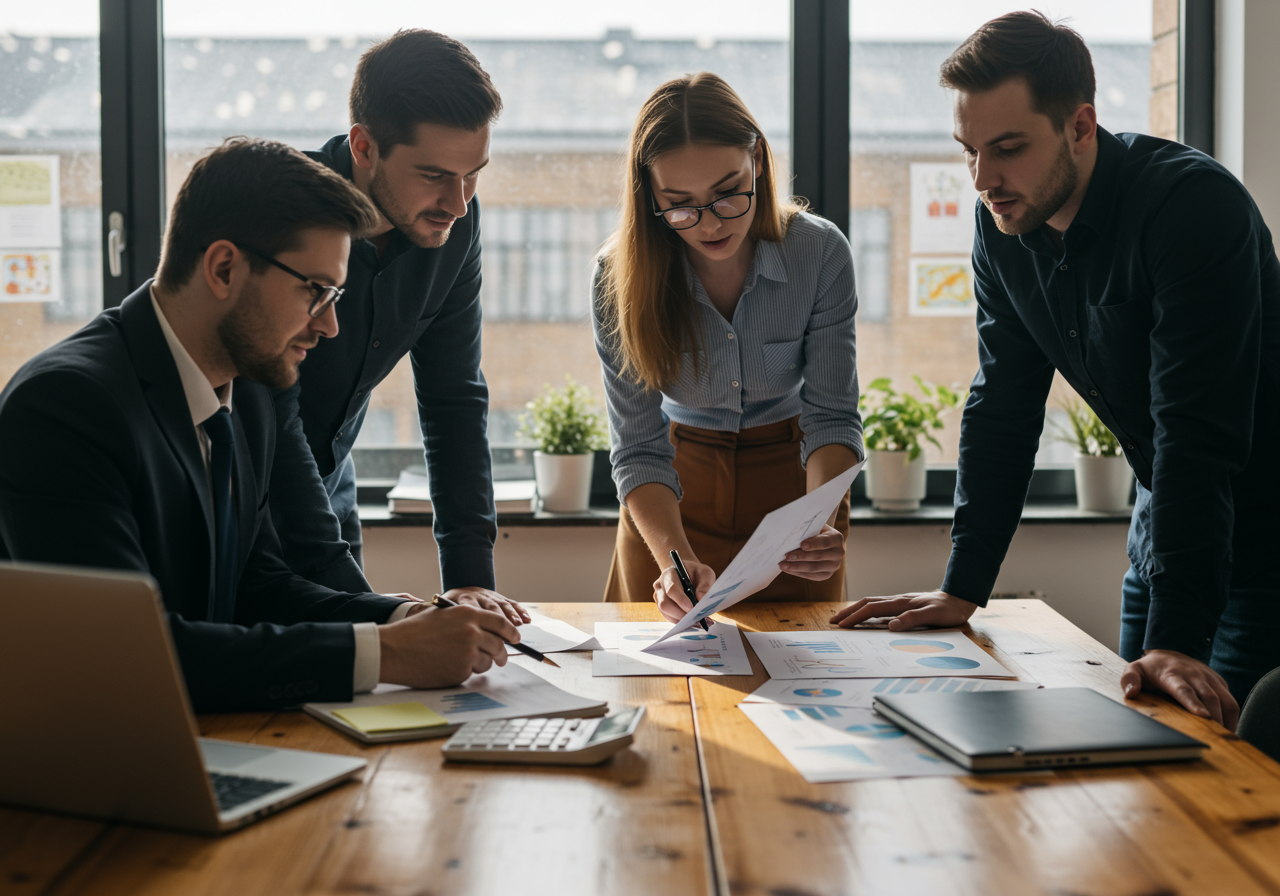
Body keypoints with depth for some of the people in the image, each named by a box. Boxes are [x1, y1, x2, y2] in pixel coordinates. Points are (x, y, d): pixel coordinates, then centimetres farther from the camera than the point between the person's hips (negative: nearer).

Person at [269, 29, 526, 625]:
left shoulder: (452, 224, -10)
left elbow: (455, 398, -6)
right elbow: (268, 425, -31)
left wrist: (471, 575, -15)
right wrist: (358, 607, -36)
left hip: (326, 486, 5)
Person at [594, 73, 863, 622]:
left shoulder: (821, 253, -21)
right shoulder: (619, 277, -22)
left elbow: (832, 416, -18)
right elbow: (639, 448, -22)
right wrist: (674, 558, -40)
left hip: (792, 478, 0)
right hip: (673, 499, 0)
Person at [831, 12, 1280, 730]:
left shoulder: (1195, 203, -26)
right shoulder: (1003, 229, -3)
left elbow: (1198, 435, -31)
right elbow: (1002, 412, 2)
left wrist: (1176, 638, -35)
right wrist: (962, 589, -2)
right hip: (1165, 516, 7)